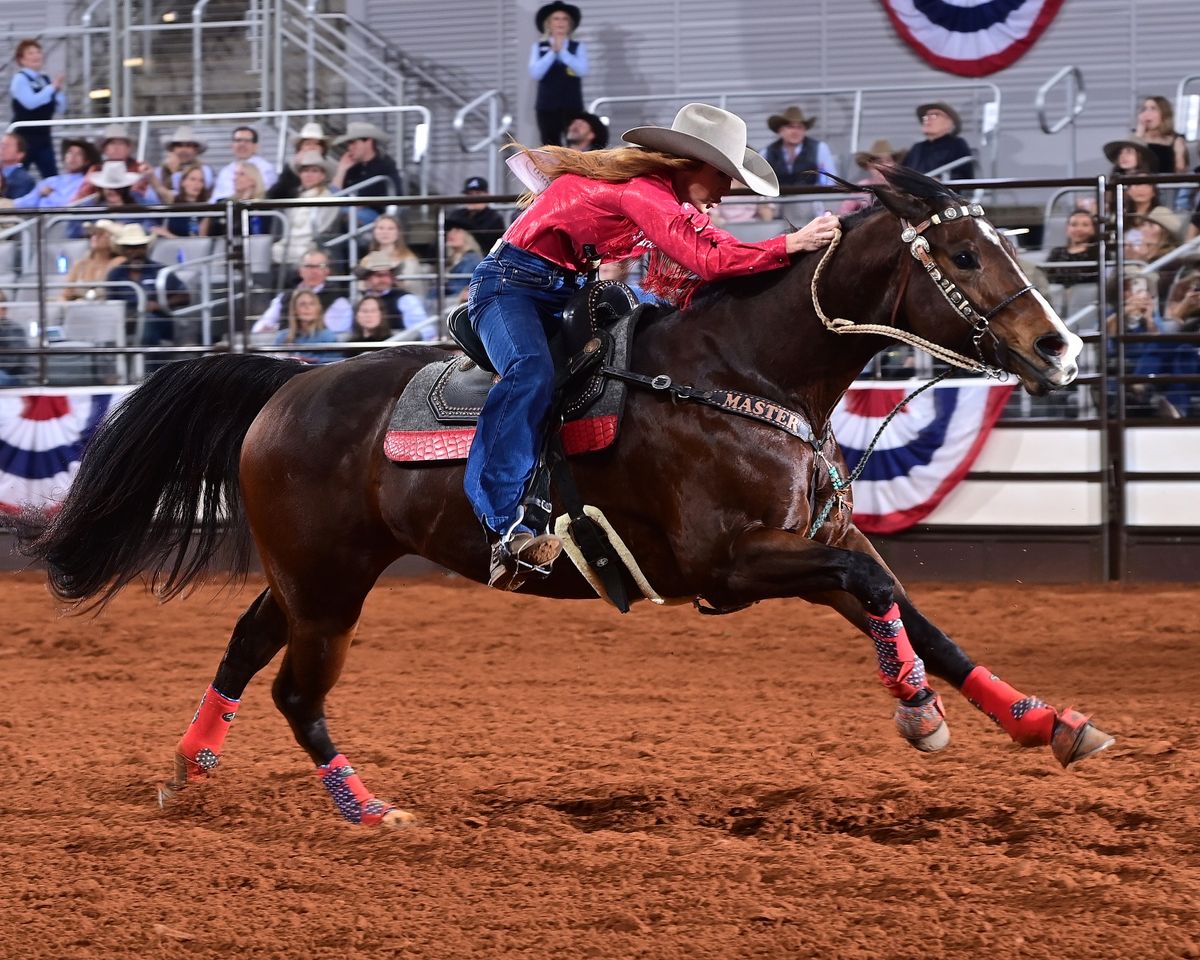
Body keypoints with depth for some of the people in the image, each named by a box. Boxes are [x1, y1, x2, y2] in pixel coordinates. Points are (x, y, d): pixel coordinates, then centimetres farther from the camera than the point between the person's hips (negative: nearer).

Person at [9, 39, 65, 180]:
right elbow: (30, 102, -24)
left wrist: (58, 90, -5)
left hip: (43, 135, 6)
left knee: (52, 177, 3)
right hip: (24, 136, -6)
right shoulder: (20, 78, -8)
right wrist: (52, 88, -16)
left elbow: (61, 108, 12)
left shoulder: (45, 80, 11)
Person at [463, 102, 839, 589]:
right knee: (532, 374, -36)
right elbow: (706, 260, -33)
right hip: (511, 282, -11)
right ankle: (504, 522, -44)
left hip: (564, 292, 11)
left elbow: (714, 241, 7)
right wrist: (791, 244, -35)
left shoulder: (671, 194, 7)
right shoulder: (644, 192, -24)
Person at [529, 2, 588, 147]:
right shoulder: (538, 47, 7)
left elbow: (582, 70, -10)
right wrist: (553, 52, -11)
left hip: (572, 106, -1)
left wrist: (562, 51, -12)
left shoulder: (579, 47, 6)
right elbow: (535, 73, -7)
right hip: (547, 106, 1)